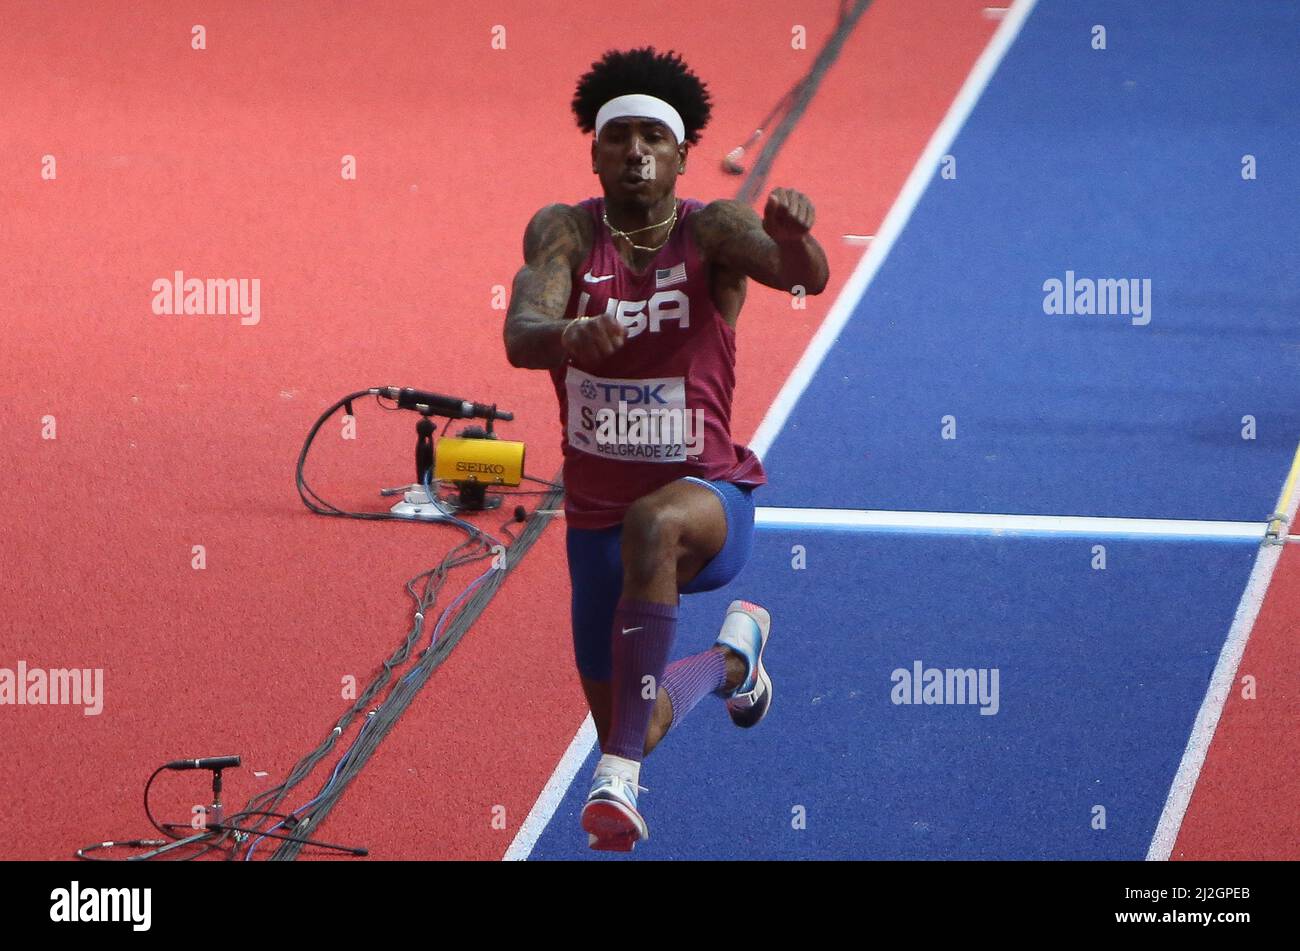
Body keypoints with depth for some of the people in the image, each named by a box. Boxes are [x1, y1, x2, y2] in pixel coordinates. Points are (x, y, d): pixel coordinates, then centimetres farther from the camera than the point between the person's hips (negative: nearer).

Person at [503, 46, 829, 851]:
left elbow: (804, 276, -34)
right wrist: (568, 336, -53)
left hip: (708, 498, -4)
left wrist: (796, 239, -58)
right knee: (626, 726, 14)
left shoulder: (713, 231, -13)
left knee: (653, 525, -41)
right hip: (597, 518, 4)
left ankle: (621, 775, -39)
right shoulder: (565, 232, -10)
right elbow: (520, 335, -29)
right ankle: (731, 657, 49)